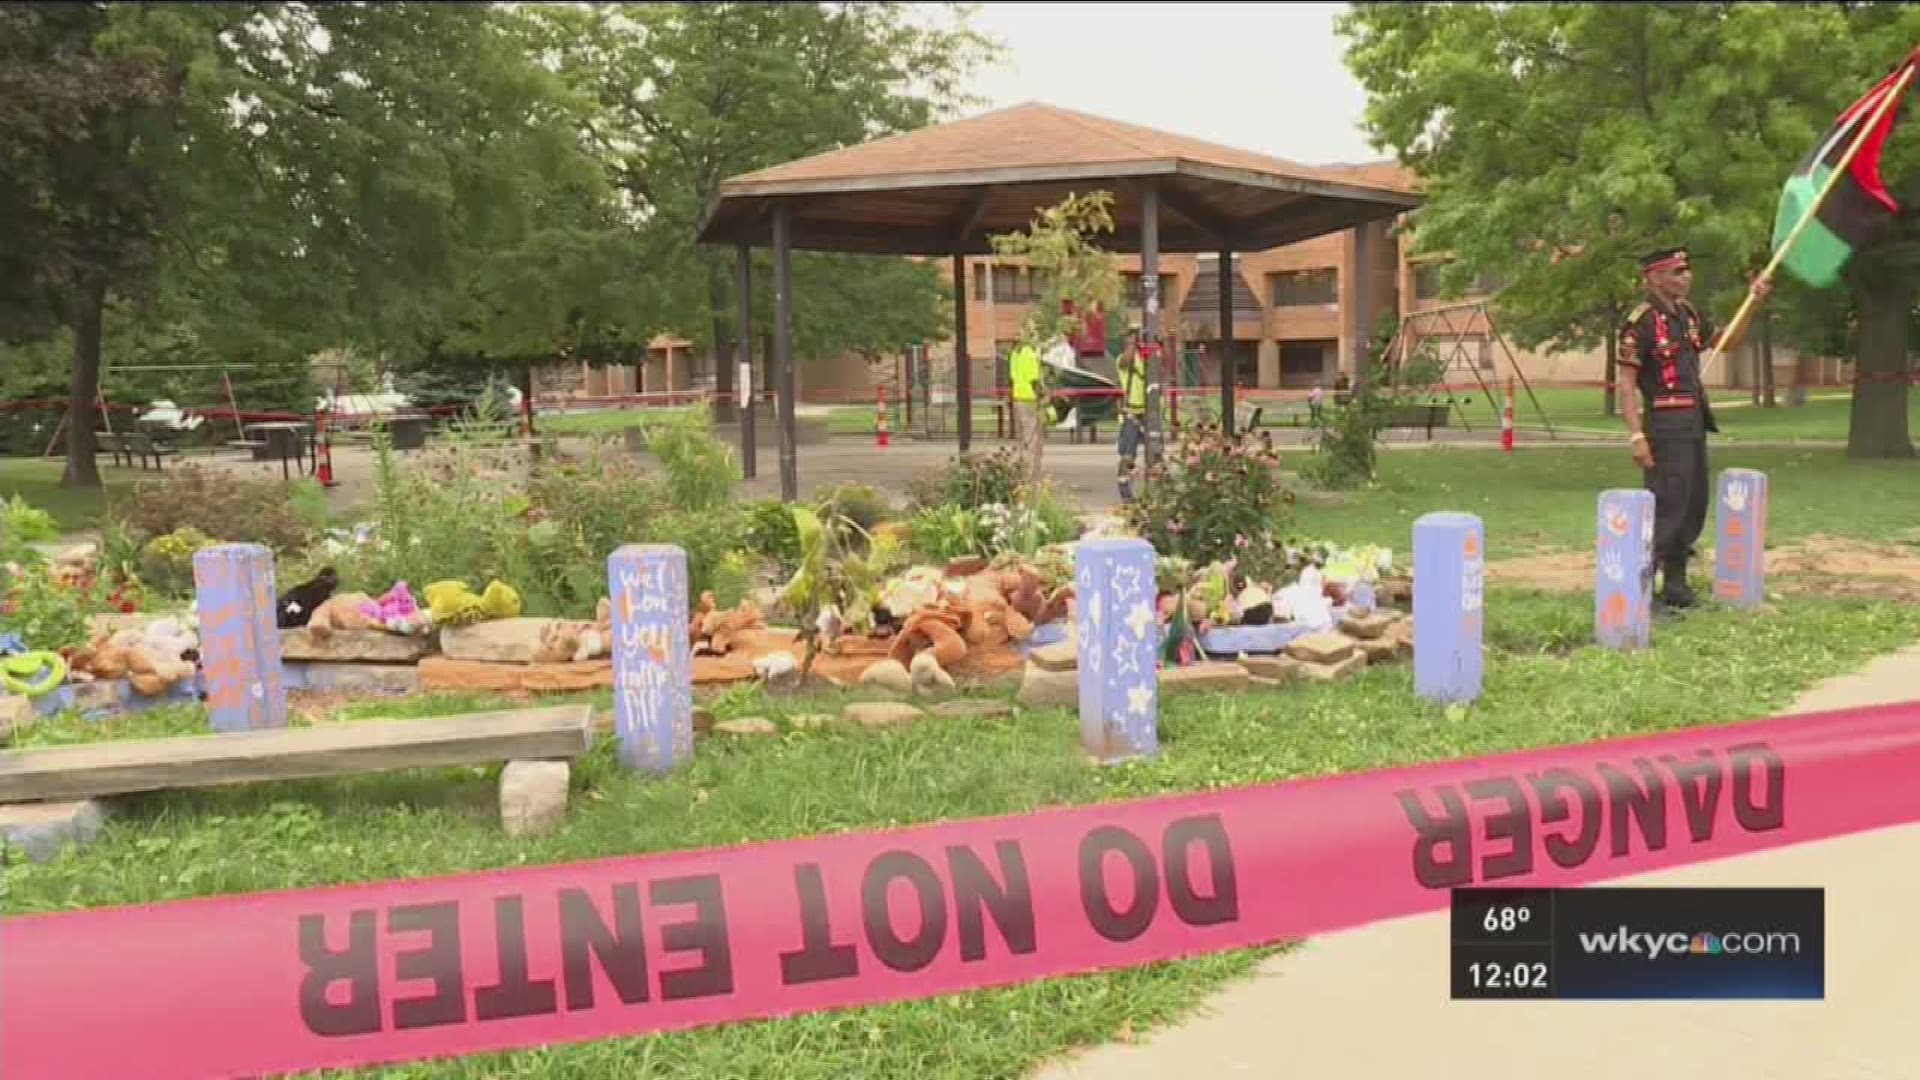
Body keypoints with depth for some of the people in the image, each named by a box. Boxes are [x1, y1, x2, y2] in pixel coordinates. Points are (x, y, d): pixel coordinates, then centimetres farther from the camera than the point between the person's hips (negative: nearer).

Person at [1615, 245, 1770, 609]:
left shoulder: (1688, 313, 12)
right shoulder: (1641, 322, -13)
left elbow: (1725, 341, 29)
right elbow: (1626, 383, -16)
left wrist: (1753, 303, 17)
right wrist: (1636, 436, -22)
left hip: (1695, 423, 9)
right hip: (1665, 425, -9)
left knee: (1694, 508, 14)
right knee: (1667, 509, -13)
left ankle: (1675, 585, 23)